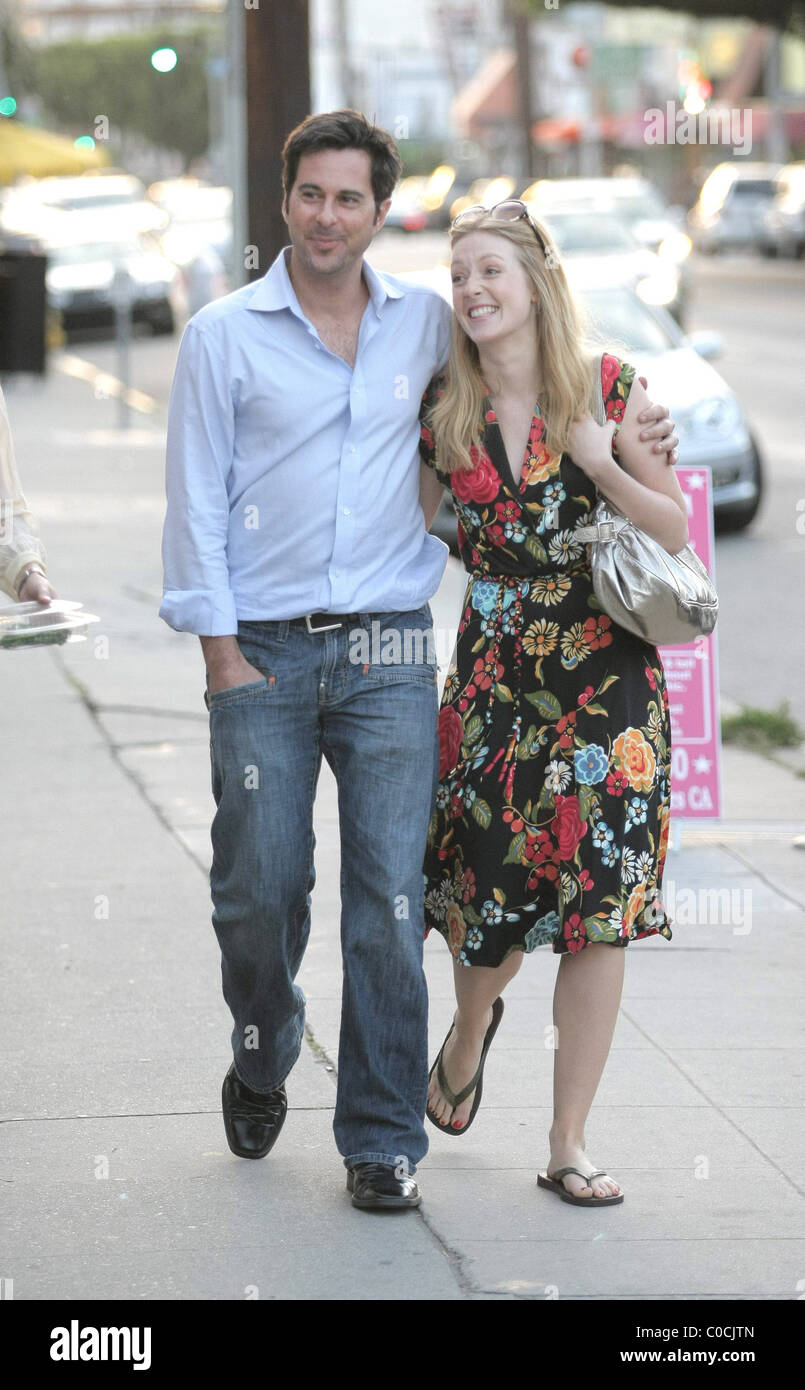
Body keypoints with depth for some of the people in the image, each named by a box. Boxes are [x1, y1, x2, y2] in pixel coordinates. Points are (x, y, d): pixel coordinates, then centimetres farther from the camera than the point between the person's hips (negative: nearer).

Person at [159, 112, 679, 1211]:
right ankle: (262, 1064, 30)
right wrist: (222, 654, -3)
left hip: (387, 652, 1)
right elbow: (197, 503, 2)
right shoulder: (224, 336, 3)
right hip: (263, 653, -1)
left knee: (390, 897, -5)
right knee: (258, 890, 1)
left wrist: (628, 428, 10)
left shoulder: (428, 325, 9)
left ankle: (383, 1139, 4)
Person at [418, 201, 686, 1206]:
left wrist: (601, 463, -13)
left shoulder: (609, 391, -2)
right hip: (494, 669, 1)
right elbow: (423, 529, 19)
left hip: (607, 672, -1)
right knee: (493, 890, 0)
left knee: (598, 906, -4)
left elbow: (675, 529, 0)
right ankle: (471, 1028, 37)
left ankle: (568, 1144, 5)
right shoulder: (444, 411, 5)